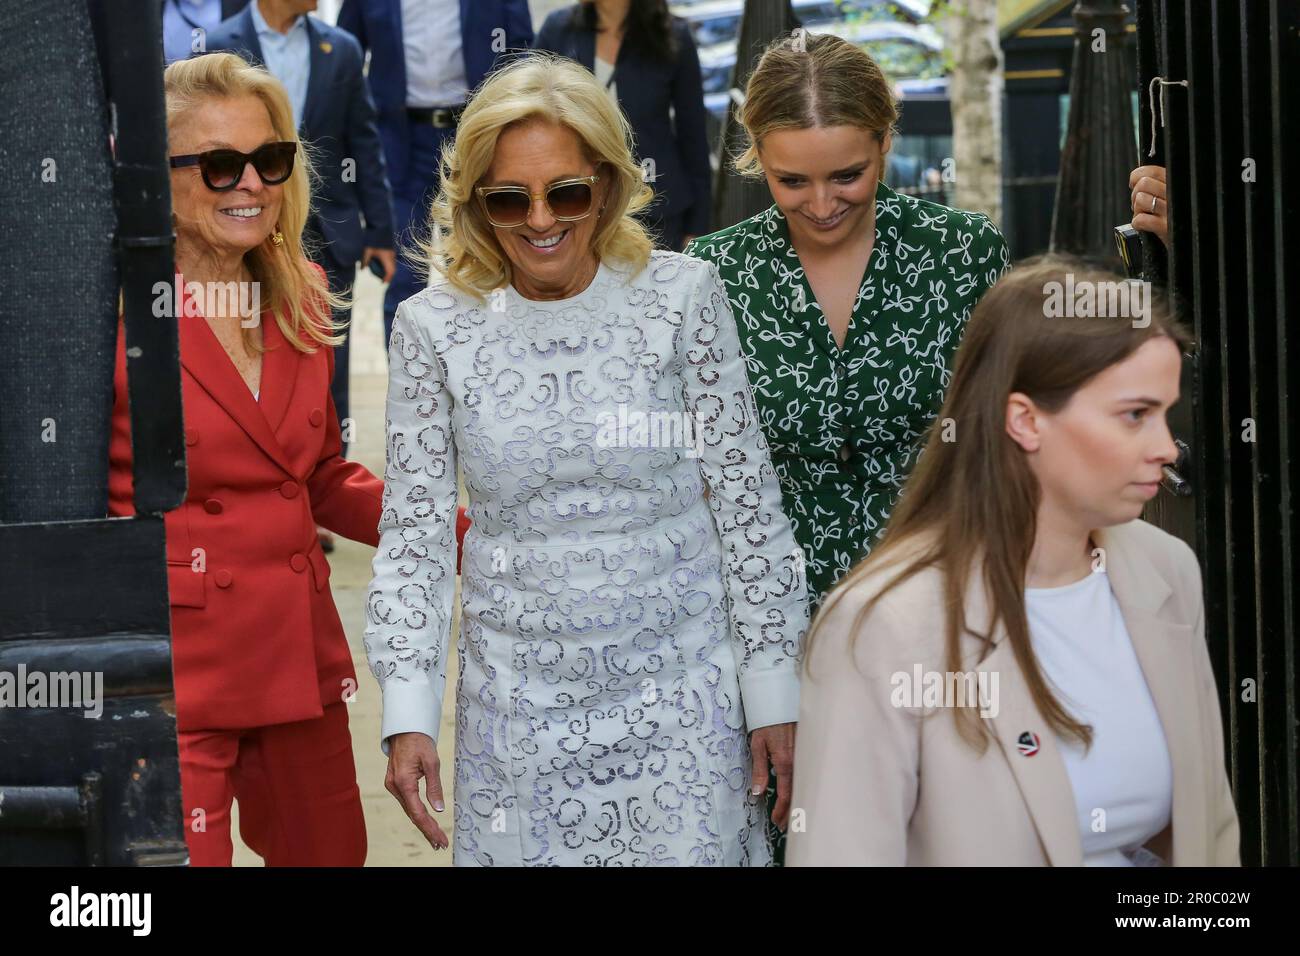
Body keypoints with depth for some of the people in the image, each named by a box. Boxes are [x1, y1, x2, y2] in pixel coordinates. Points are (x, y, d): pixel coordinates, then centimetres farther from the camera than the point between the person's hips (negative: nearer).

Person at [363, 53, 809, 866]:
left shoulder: (682, 296, -5)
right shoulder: (436, 327, -3)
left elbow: (748, 504, -1)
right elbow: (413, 535, 1)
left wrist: (774, 692, -1)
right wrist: (408, 715, -7)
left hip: (679, 681, -1)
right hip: (522, 699, 1)